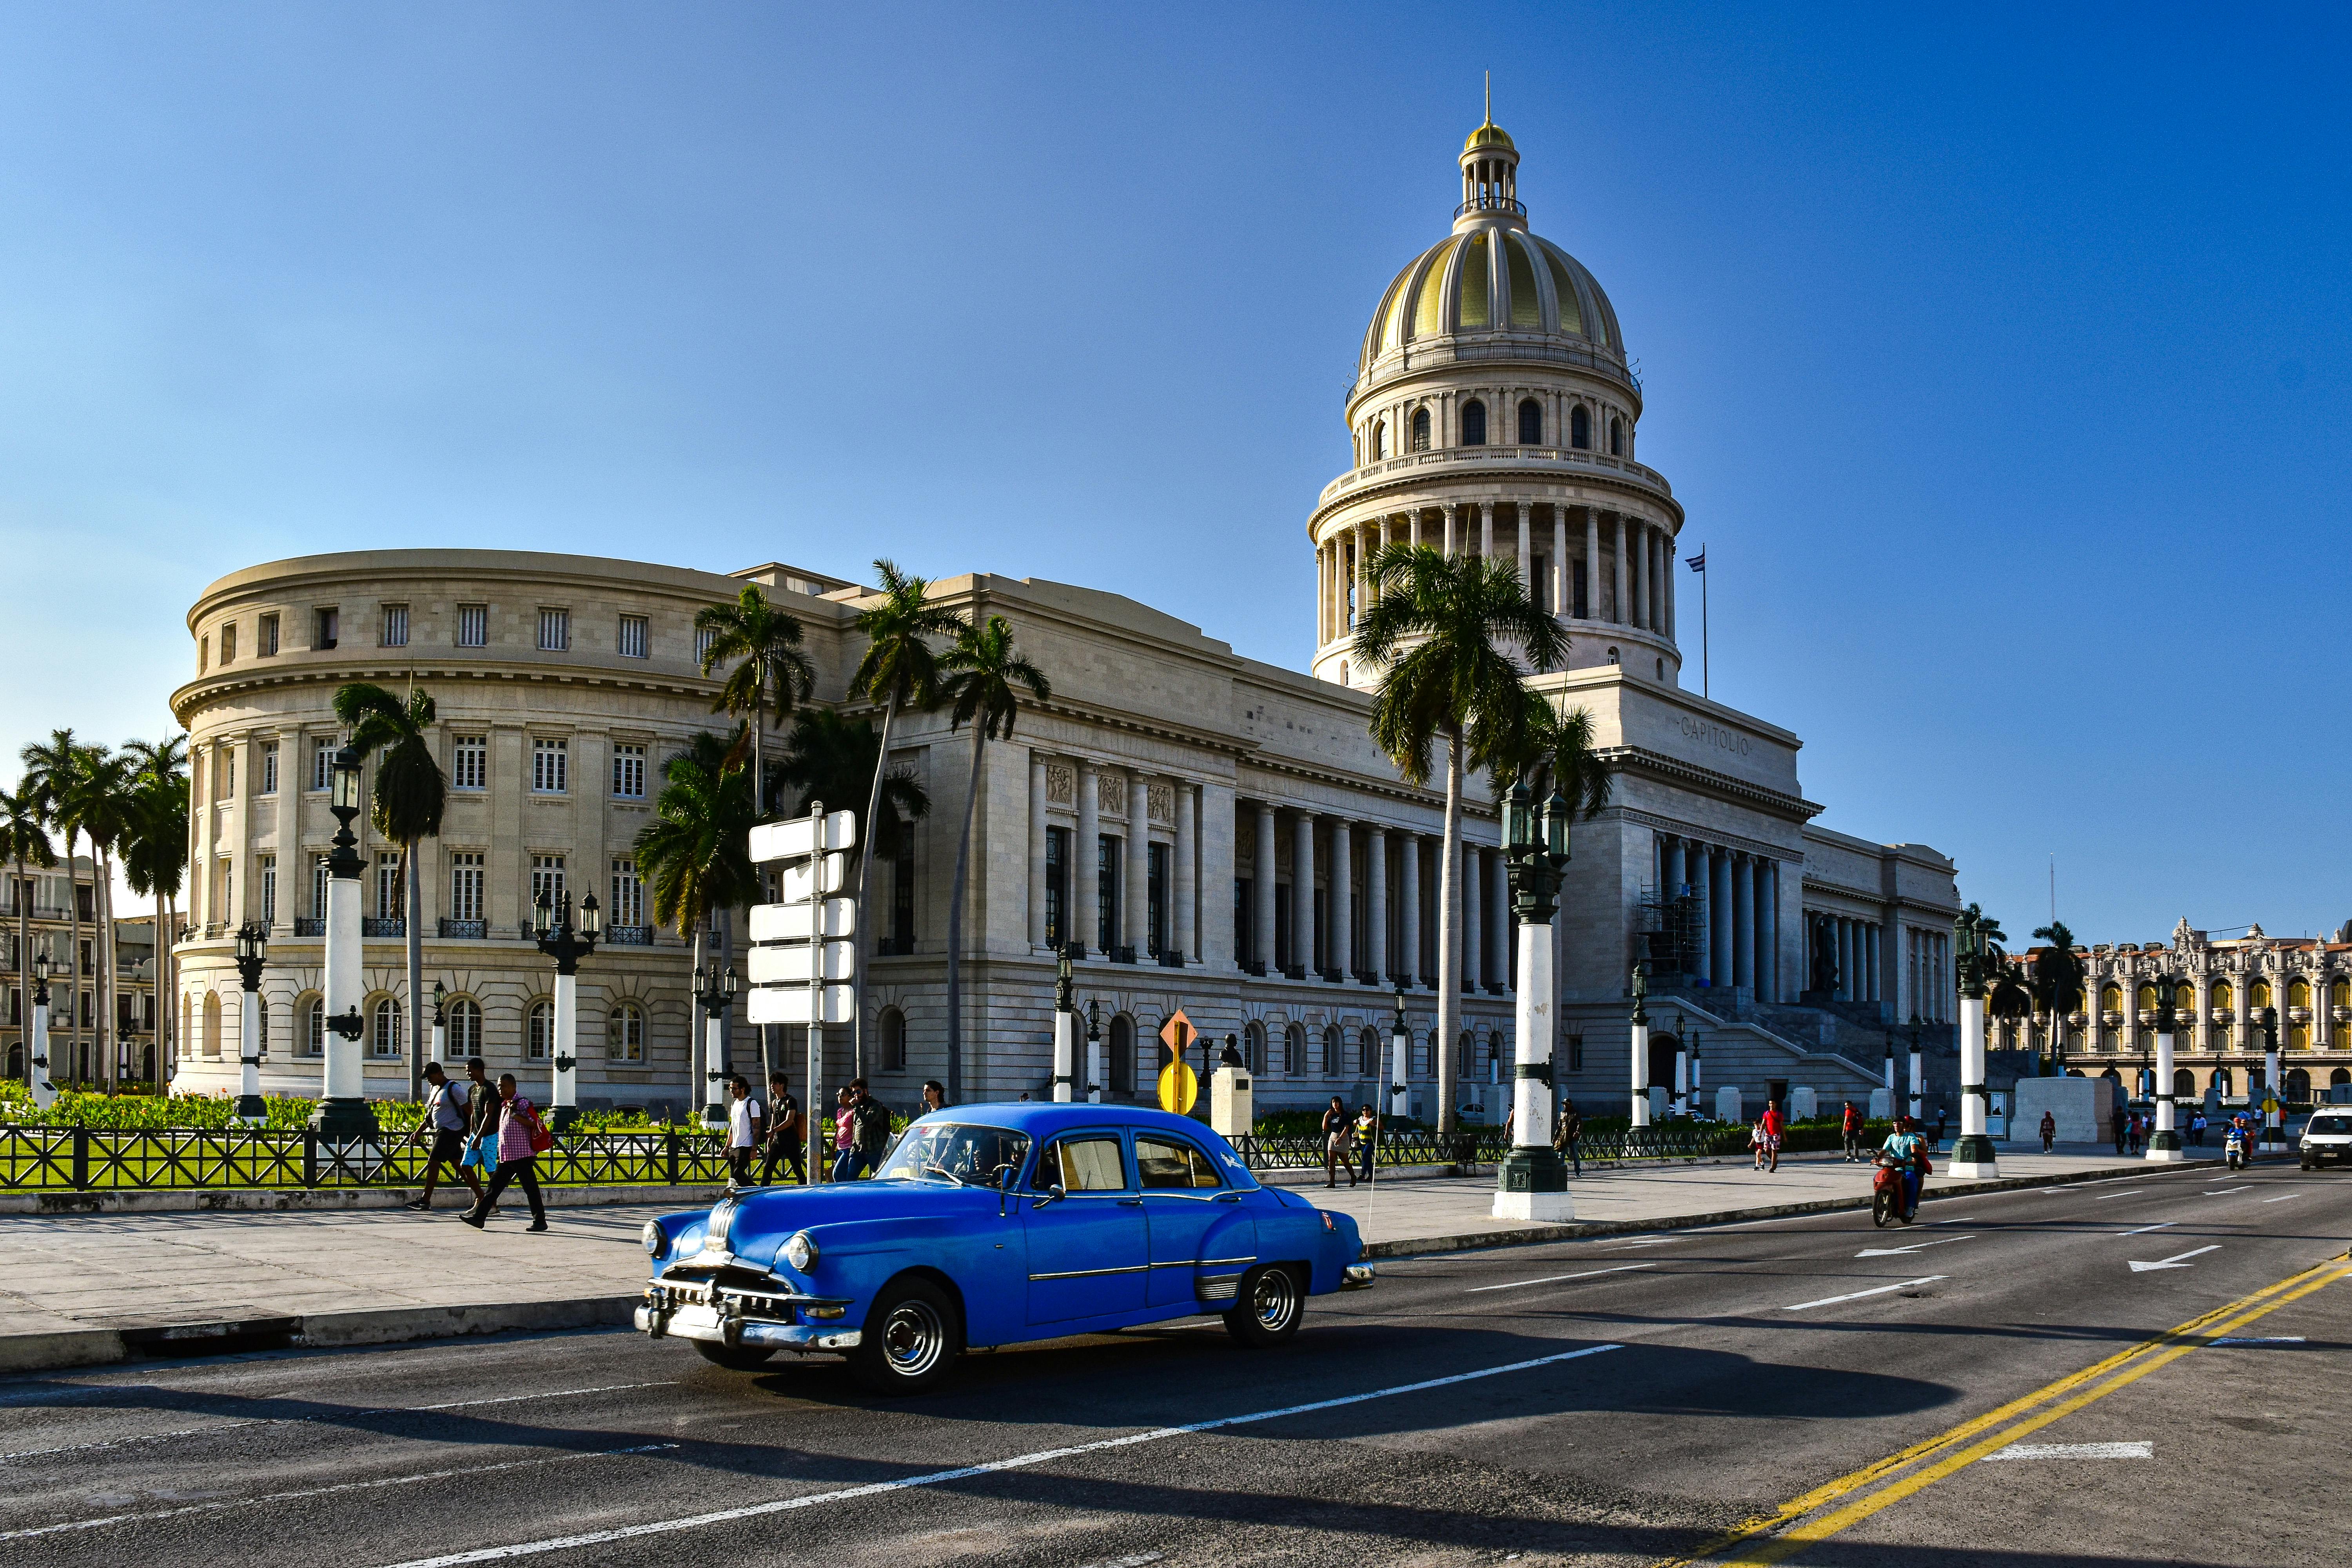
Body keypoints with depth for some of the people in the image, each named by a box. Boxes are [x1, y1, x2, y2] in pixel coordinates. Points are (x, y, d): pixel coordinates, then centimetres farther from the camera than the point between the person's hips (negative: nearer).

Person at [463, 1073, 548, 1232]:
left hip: (521, 1154, -9)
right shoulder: (505, 1105, 18)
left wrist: (514, 1115, -21)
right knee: (494, 1185, 7)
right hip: (507, 1156, 9)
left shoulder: (521, 1103, -9)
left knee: (530, 1188, -4)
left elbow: (535, 1122, -19)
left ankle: (540, 1221, 1)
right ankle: (479, 1217, 9)